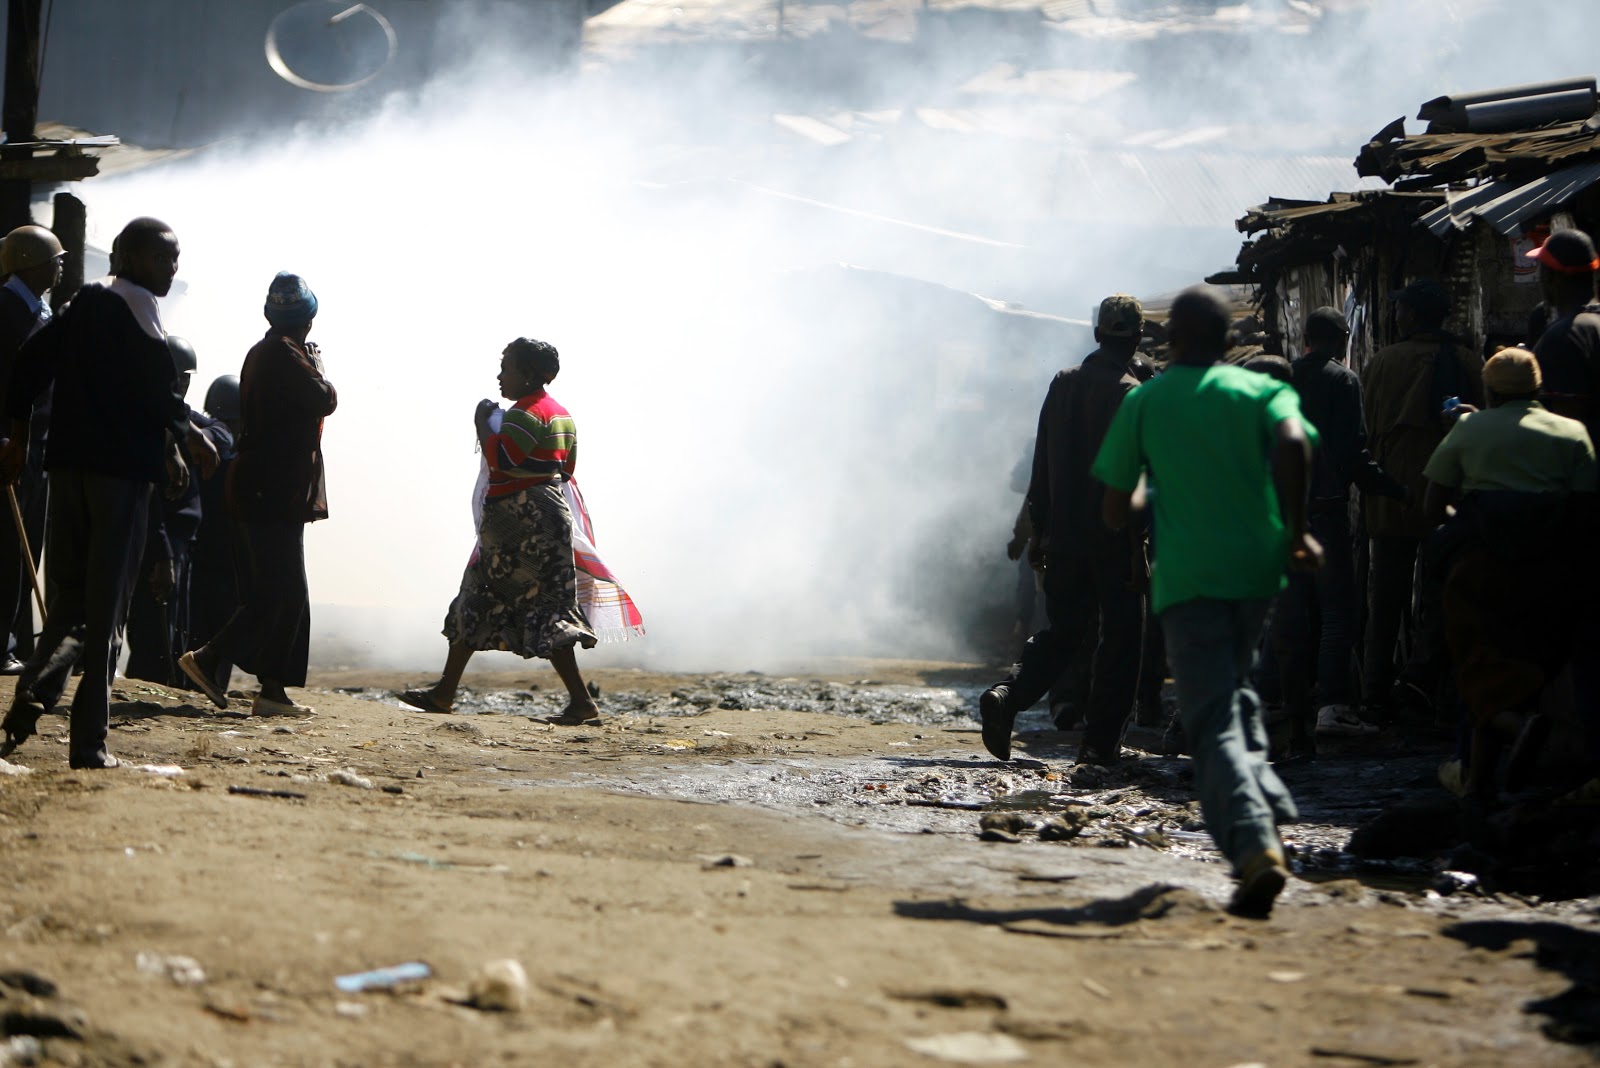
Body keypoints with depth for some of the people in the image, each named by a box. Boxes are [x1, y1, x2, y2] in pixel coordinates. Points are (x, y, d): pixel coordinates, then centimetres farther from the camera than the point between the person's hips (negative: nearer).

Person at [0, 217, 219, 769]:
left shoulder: (83, 303, 15)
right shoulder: (136, 308, -6)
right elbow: (154, 389, -15)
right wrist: (187, 433, 2)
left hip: (68, 463, 6)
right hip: (123, 464, -6)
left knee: (69, 593, 13)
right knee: (106, 605, -3)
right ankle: (88, 739, -5)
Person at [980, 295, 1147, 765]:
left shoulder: (1063, 383, 7)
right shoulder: (1129, 394, -11)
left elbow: (1043, 465, 10)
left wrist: (1039, 530, 16)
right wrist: (1140, 545, -10)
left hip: (1064, 535, 5)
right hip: (1112, 540, -5)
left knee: (1061, 630, 14)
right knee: (1119, 636, 5)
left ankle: (1007, 694, -9)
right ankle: (1101, 740, 4)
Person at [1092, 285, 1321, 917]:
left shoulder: (1144, 402, 5)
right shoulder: (1261, 390, 6)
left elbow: (1115, 510, 6)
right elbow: (1293, 444, -16)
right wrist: (1296, 532, -6)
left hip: (1185, 577, -3)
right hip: (1255, 568, 3)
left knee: (1213, 722, -9)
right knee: (1234, 692, 27)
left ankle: (1256, 846, -28)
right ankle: (1267, 805, 11)